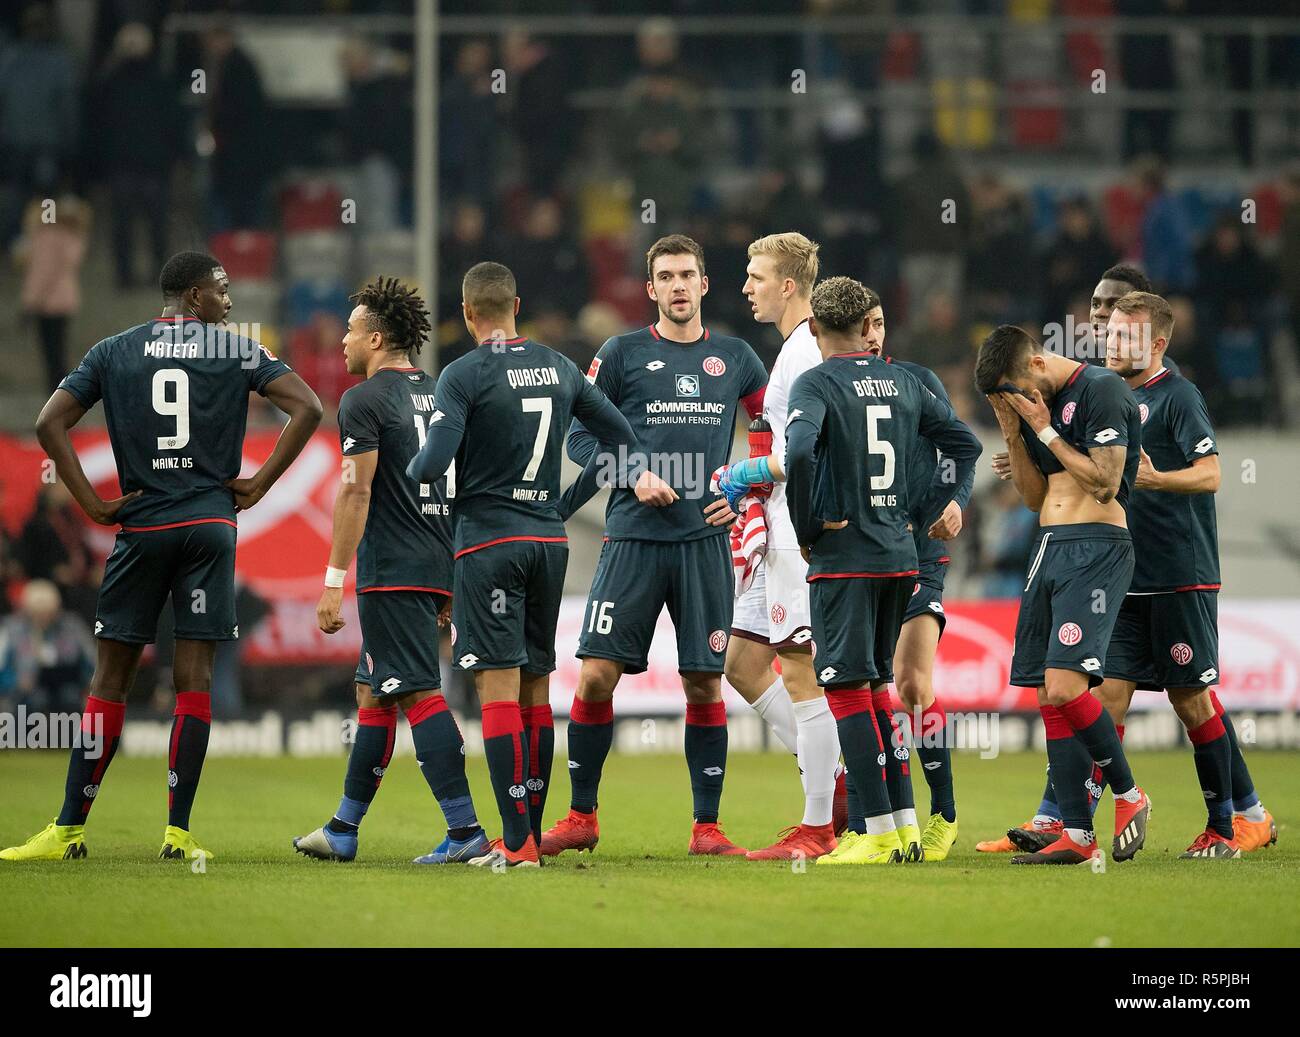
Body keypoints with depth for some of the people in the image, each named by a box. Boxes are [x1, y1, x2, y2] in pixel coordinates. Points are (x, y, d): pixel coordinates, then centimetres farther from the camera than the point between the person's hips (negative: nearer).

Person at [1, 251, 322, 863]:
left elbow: (50, 424, -1)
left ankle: (70, 829, 2)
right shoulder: (237, 350, 3)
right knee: (193, 675, 0)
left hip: (141, 528, 1)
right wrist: (258, 485, -1)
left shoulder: (113, 352, 7)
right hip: (211, 525, -1)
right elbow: (308, 409, -5)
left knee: (110, 677, 5)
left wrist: (94, 506, 1)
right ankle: (178, 831, -4)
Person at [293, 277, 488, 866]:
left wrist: (334, 580, -12)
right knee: (372, 691, 16)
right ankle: (343, 831, 21)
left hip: (393, 574, -8)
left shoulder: (364, 402, -8)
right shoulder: (438, 395, 16)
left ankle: (465, 831, -17)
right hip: (438, 568, 8)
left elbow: (356, 492, -14)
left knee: (419, 695, -10)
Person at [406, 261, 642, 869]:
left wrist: (410, 471, 5)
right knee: (534, 686, 13)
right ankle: (533, 832, 15)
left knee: (498, 688, -7)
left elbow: (434, 462, -17)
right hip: (550, 540, 6)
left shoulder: (464, 375, -10)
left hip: (489, 540, -6)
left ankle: (515, 841, -13)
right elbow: (620, 435, 15)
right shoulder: (559, 368, 8)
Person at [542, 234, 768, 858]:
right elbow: (578, 433, 6)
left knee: (704, 683, 1)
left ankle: (706, 826, 9)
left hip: (705, 542, 2)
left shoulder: (735, 359, 10)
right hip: (633, 541, -1)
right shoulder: (623, 354, 4)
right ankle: (581, 818, 6)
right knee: (597, 676, -7)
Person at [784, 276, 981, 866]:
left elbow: (799, 451, -26)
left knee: (847, 689, -5)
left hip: (842, 558, -6)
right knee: (875, 688, 16)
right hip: (900, 557, 6)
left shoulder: (816, 385, -8)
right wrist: (925, 514, 18)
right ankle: (896, 826, 15)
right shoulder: (902, 383, 11)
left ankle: (880, 834, -11)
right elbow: (966, 444, 19)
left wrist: (806, 530, -13)